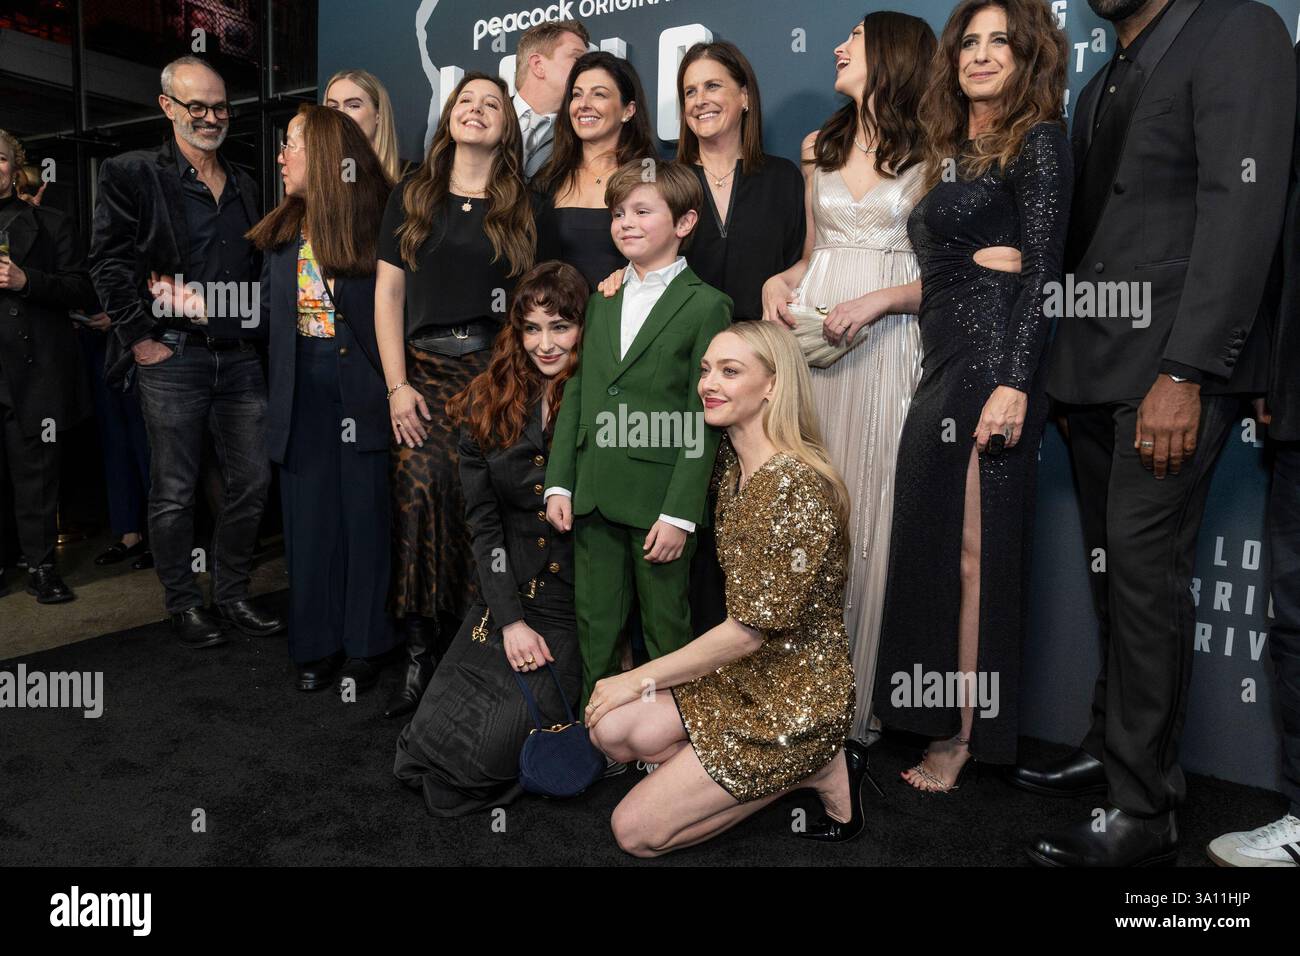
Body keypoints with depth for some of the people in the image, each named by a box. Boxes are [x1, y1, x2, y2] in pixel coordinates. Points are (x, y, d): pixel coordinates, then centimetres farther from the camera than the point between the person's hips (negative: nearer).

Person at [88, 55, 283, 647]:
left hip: (240, 355, 5)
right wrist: (141, 337, -11)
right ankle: (183, 605, 16)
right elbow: (109, 265, -6)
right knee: (174, 492, 2)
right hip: (171, 356, -5)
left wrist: (206, 304, 4)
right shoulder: (131, 175, 0)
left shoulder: (245, 186, 16)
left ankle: (232, 595, 22)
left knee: (251, 484, 7)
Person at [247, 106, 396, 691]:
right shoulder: (280, 232, 13)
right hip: (301, 392, 5)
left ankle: (363, 644, 16)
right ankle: (316, 645, 20)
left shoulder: (374, 222, -5)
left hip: (360, 386, -5)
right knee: (308, 516, 8)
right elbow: (267, 313, 15)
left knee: (365, 512, 3)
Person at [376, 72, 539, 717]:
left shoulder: (525, 206, 13)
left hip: (499, 371, 0)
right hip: (425, 368, 1)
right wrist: (397, 384, -1)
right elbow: (388, 292, 9)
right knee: (420, 491, -14)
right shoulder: (412, 197, 14)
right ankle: (420, 655, -3)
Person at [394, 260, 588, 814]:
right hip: (506, 595, 4)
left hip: (575, 599, -3)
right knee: (435, 734, -9)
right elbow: (482, 520, 2)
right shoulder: (488, 406, 4)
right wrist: (510, 619, -7)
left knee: (500, 741, -16)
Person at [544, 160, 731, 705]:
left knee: (666, 633, 9)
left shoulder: (706, 305, -5)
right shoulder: (601, 301, 13)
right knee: (595, 628, 14)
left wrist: (679, 513, -13)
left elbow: (702, 419, -9)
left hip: (660, 498, -5)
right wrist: (558, 483, 5)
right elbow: (577, 396, 13)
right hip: (594, 496, 5)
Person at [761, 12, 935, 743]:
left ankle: (860, 693, 11)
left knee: (870, 505, -2)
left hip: (884, 345, -4)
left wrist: (877, 300, -17)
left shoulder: (930, 155, 1)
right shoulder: (820, 147, 17)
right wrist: (779, 283, 2)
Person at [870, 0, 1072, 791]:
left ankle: (963, 736, 7)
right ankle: (934, 716, 23)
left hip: (994, 360, -8)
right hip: (944, 360, 8)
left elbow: (1042, 272, -12)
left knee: (972, 553, -4)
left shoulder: (1039, 140, -2)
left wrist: (1014, 385, -21)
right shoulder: (955, 148, 20)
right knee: (930, 541, 10)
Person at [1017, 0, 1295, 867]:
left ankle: (1142, 812, 1)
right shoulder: (1102, 87, 21)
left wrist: (1183, 373, -21)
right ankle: (1112, 748, 22)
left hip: (1174, 371, -7)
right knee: (1114, 571, 10)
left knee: (1145, 572, -8)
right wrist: (1059, 370, 8)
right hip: (1095, 372, 7)